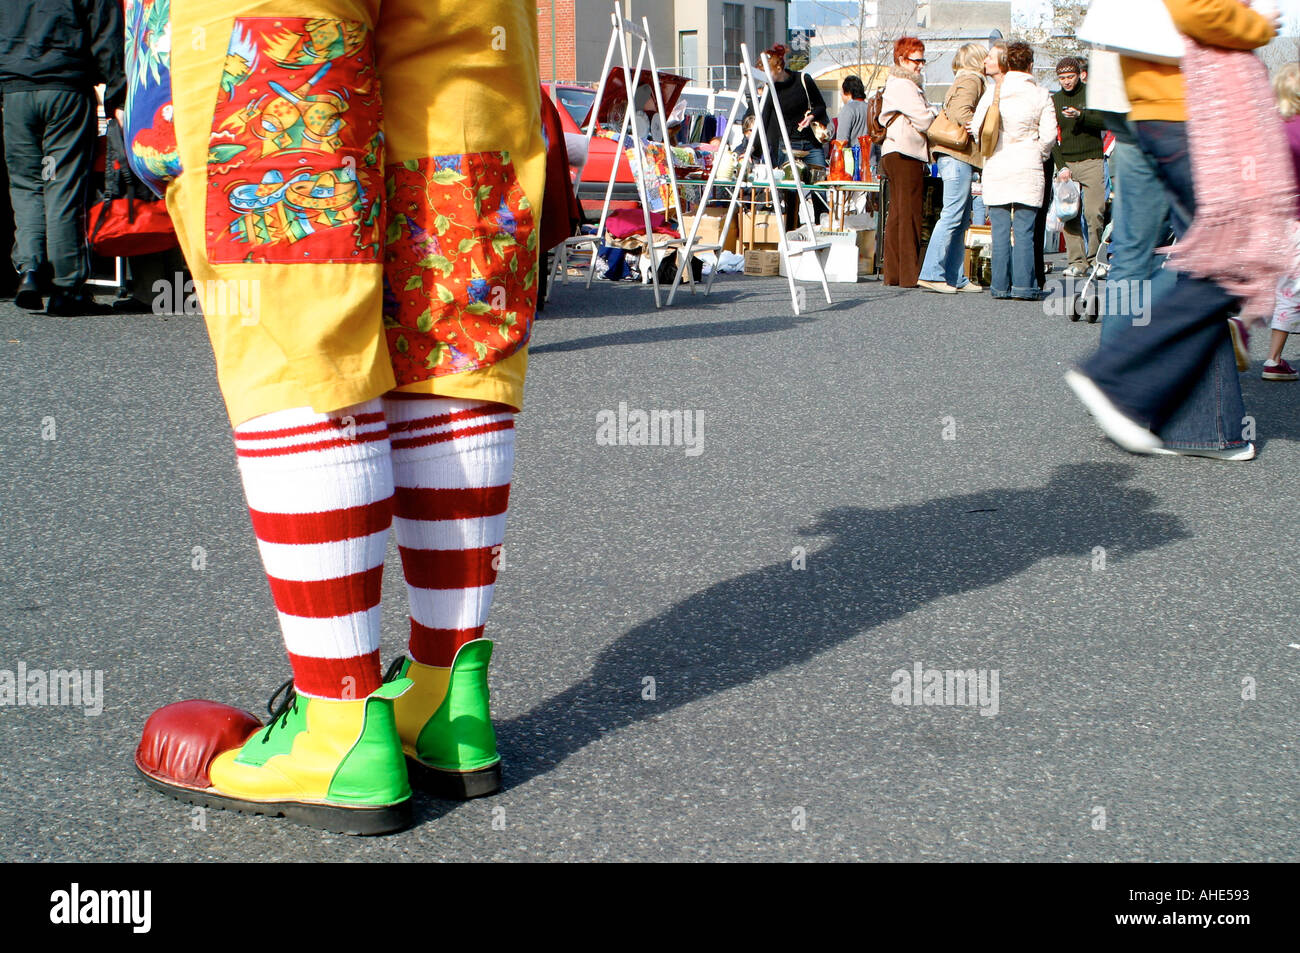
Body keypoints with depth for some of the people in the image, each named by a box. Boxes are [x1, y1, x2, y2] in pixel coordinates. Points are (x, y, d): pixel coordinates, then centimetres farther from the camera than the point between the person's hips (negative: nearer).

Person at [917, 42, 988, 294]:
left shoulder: (962, 81, 24)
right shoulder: (971, 81, -5)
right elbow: (961, 113, -21)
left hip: (957, 157, 10)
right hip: (958, 154, -10)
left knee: (961, 219, 9)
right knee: (953, 214, -12)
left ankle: (956, 278, 10)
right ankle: (931, 274, -14)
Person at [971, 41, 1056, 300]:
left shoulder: (993, 92, 3)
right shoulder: (1041, 95, 1)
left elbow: (976, 127, 1)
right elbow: (1049, 135, -3)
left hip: (996, 169, 1)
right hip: (1028, 170, -1)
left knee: (1000, 229, 5)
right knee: (1024, 230, 0)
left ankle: (1001, 285, 5)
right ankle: (1024, 286, -3)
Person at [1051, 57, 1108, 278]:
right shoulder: (1054, 100, 10)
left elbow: (1105, 121, -6)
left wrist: (1081, 115, -22)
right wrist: (1060, 166, -4)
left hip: (1091, 161, -2)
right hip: (1065, 162, 2)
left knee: (1094, 212, -11)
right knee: (1069, 214, -3)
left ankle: (1095, 258, 2)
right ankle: (1077, 262, 0)